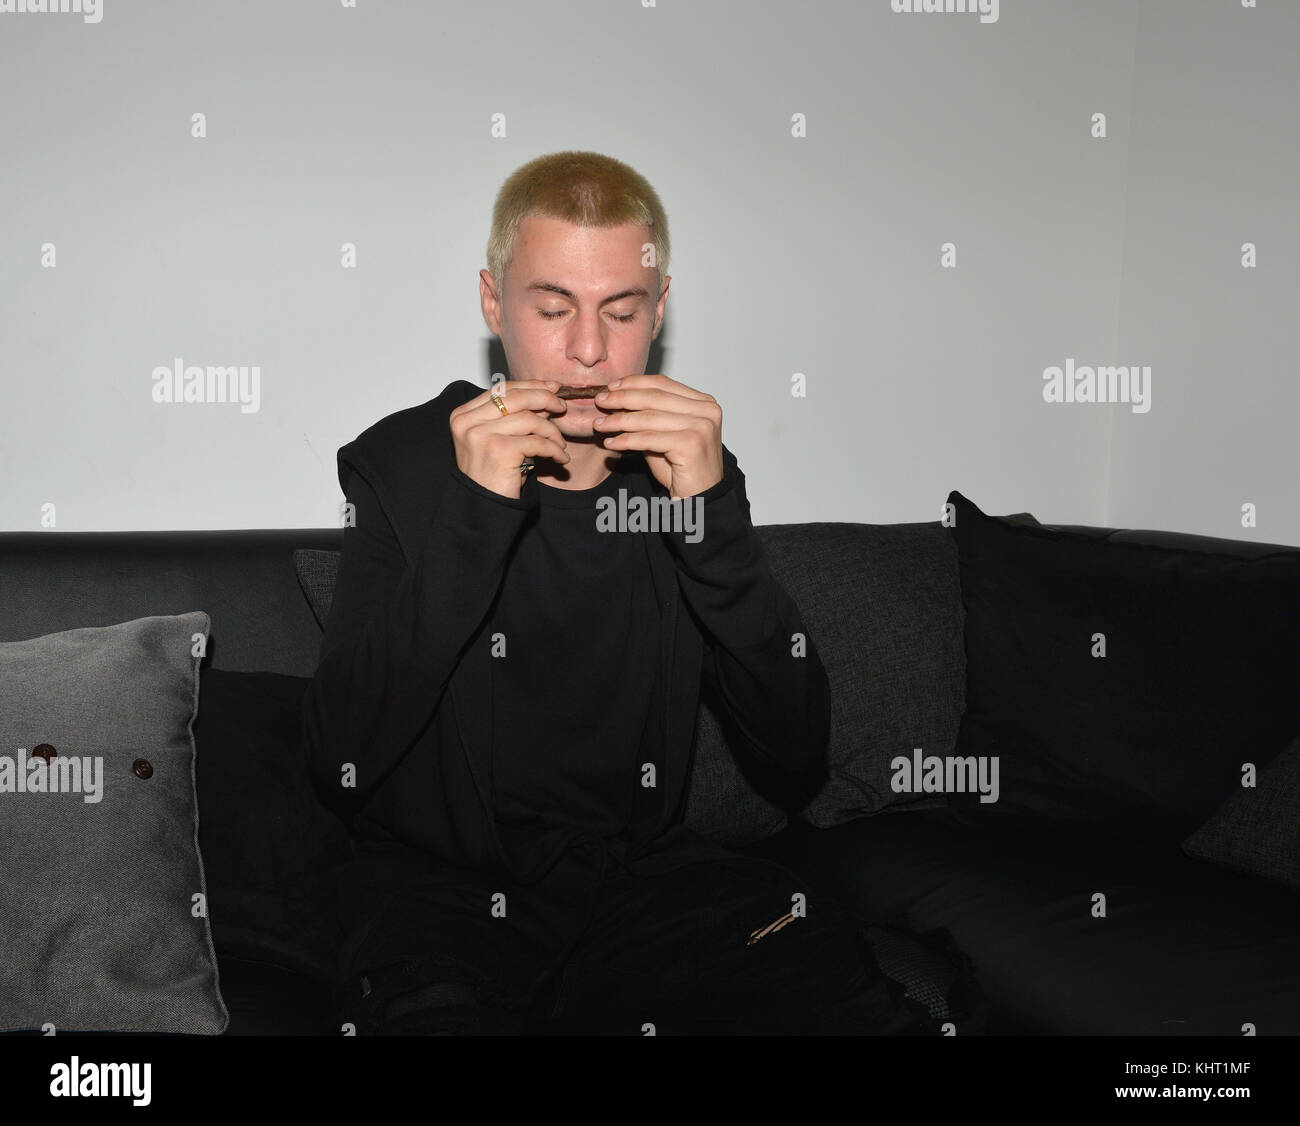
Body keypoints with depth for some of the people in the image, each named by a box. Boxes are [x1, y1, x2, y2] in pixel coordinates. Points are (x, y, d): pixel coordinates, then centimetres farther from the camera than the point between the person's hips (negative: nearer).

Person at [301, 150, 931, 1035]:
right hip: (445, 887, -2)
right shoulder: (398, 464, -5)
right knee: (432, 1004, -33)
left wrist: (712, 512, -18)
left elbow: (798, 750, -6)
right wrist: (474, 514, -22)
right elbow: (343, 760, -14)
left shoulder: (688, 466, 2)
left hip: (646, 871, 2)